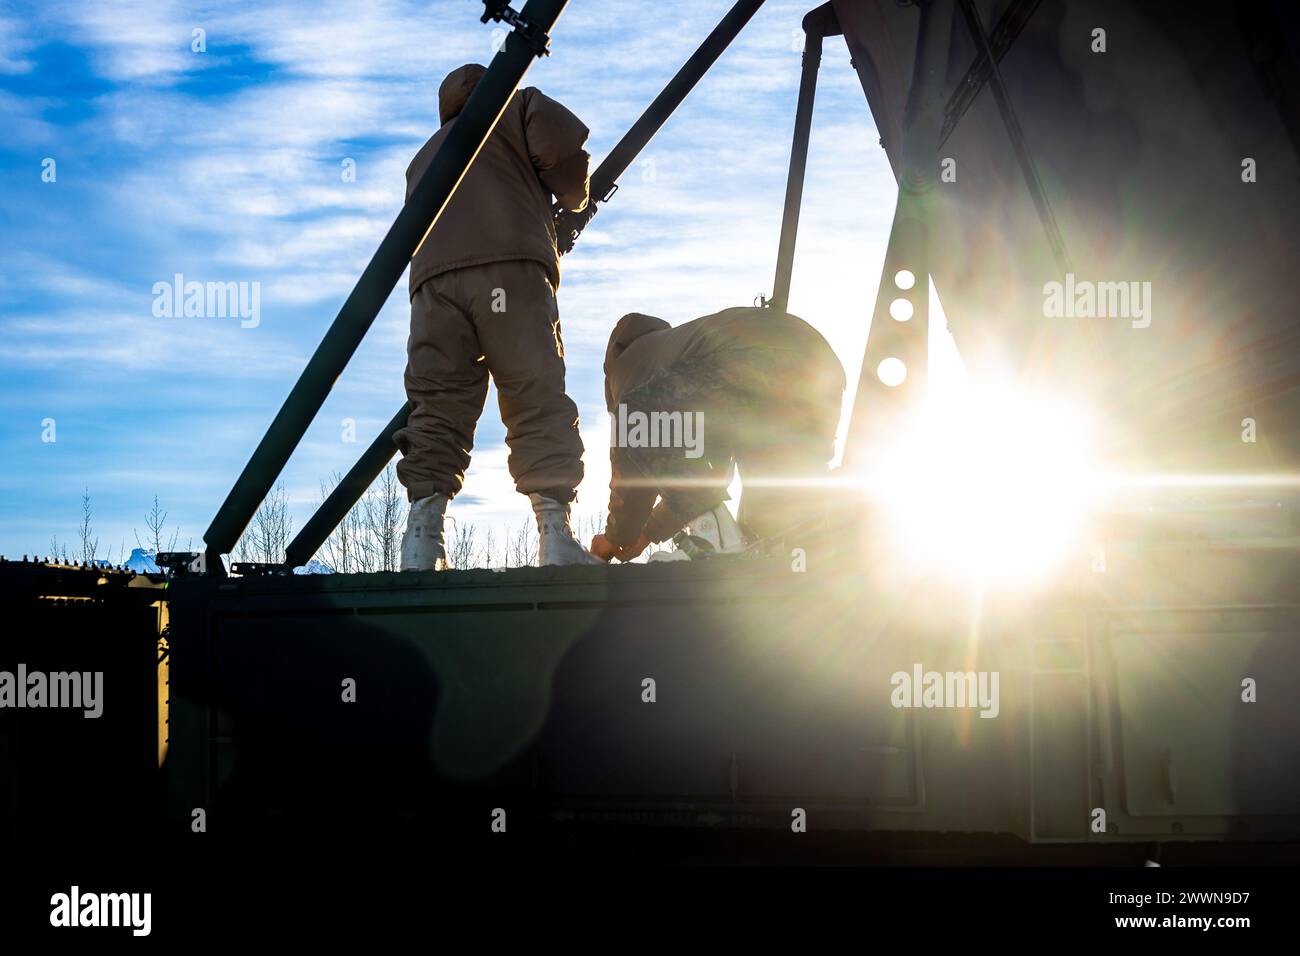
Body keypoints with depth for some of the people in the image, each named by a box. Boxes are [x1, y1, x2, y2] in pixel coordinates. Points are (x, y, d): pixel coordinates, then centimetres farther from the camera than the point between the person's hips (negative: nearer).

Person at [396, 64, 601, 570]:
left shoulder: (425, 157, 40)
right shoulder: (512, 107, 24)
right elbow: (565, 141, 5)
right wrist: (575, 198, 24)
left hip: (434, 279, 4)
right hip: (511, 268, -4)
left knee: (438, 411, -6)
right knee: (539, 406, -8)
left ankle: (423, 535, -22)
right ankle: (557, 536, -20)